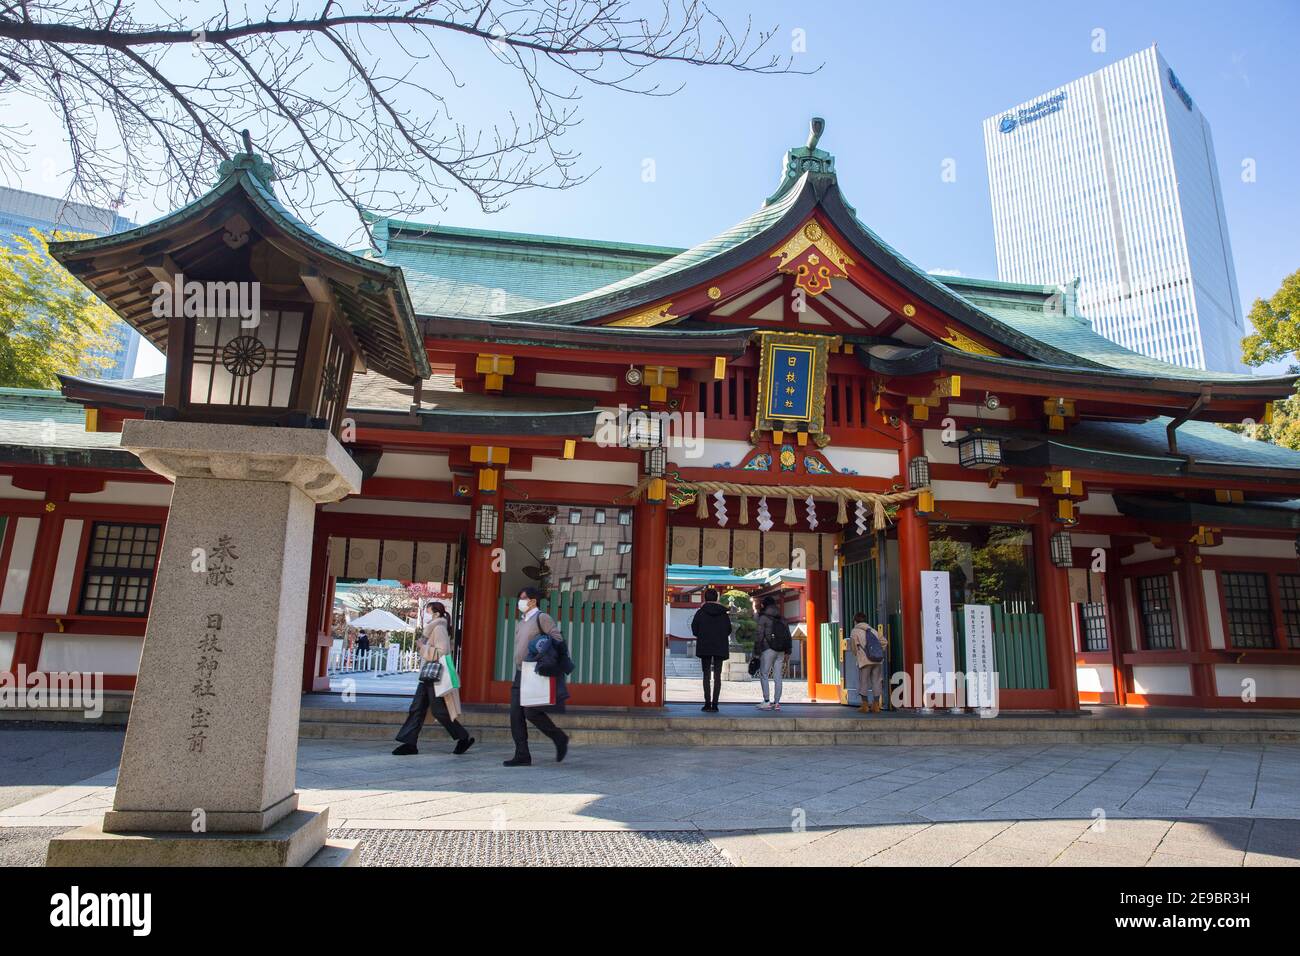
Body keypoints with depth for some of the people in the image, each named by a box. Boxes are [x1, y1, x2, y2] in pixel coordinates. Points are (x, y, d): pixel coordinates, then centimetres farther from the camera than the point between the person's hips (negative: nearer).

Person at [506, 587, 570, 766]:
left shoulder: (542, 617, -7)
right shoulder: (520, 622, 18)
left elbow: (558, 639, -14)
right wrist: (519, 669, 17)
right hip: (520, 674, 8)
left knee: (532, 712, -13)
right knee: (516, 715, 1)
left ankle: (560, 738, 7)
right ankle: (522, 755, 6)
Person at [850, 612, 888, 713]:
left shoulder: (855, 631, 5)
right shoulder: (873, 630, 20)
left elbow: (853, 644, -4)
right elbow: (884, 642, 13)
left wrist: (856, 654, 13)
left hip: (864, 660, -4)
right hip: (877, 660, 4)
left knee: (863, 682, 4)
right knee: (876, 681, 7)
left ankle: (865, 705, 5)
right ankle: (876, 705, 8)